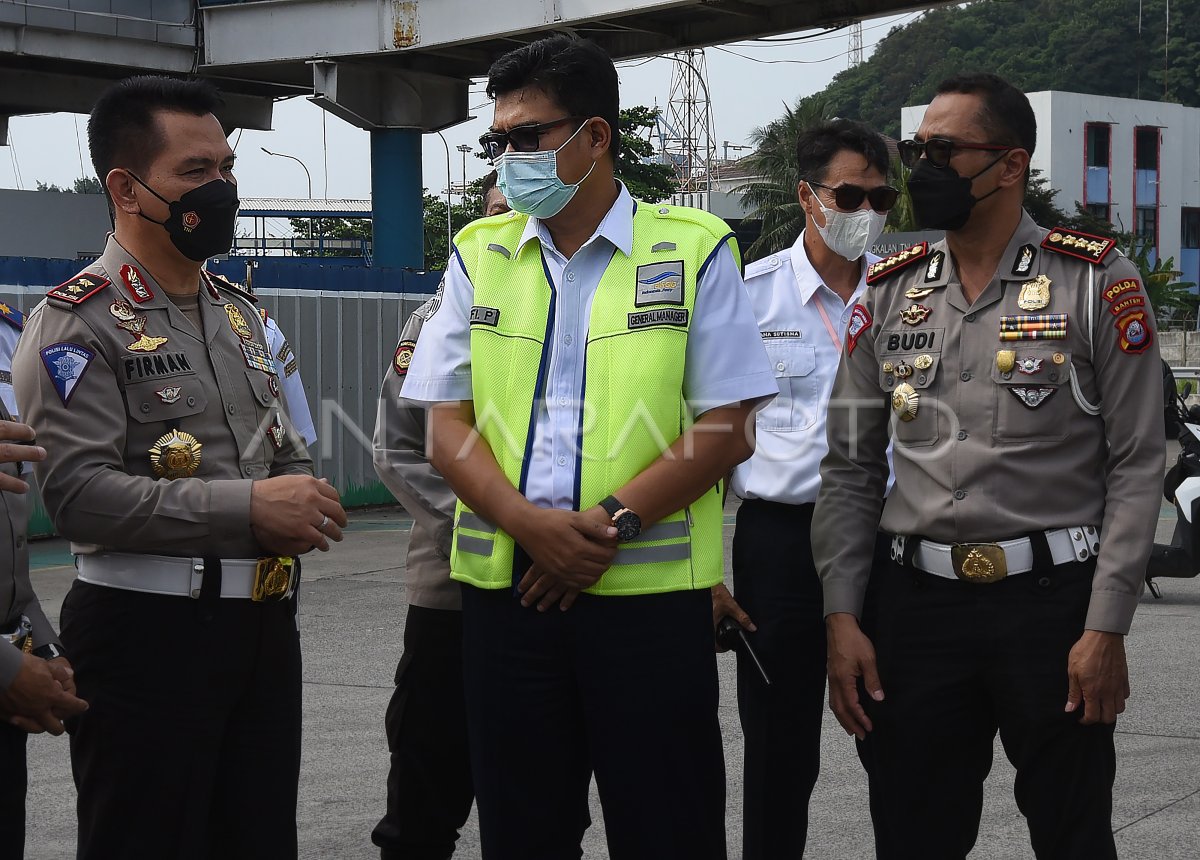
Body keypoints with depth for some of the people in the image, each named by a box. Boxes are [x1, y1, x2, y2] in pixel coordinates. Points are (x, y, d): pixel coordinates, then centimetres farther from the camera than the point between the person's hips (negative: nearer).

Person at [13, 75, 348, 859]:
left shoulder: (238, 310, 14)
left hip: (265, 617, 7)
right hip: (148, 633, -7)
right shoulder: (79, 323, -10)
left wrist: (298, 511, 0)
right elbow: (78, 493, -21)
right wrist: (246, 507, -23)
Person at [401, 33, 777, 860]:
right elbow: (447, 424, 5)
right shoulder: (479, 255, 10)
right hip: (507, 588, 3)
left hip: (651, 589, -3)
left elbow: (726, 429, -5)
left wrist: (614, 523, -15)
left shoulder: (694, 250, 0)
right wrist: (528, 523, -12)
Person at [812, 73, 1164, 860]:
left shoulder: (1096, 283, -3)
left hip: (1055, 599, -3)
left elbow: (1137, 467, -5)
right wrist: (843, 619, 2)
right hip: (916, 605, 3)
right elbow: (850, 470, 11)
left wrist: (1105, 628, -11)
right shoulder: (888, 293, 8)